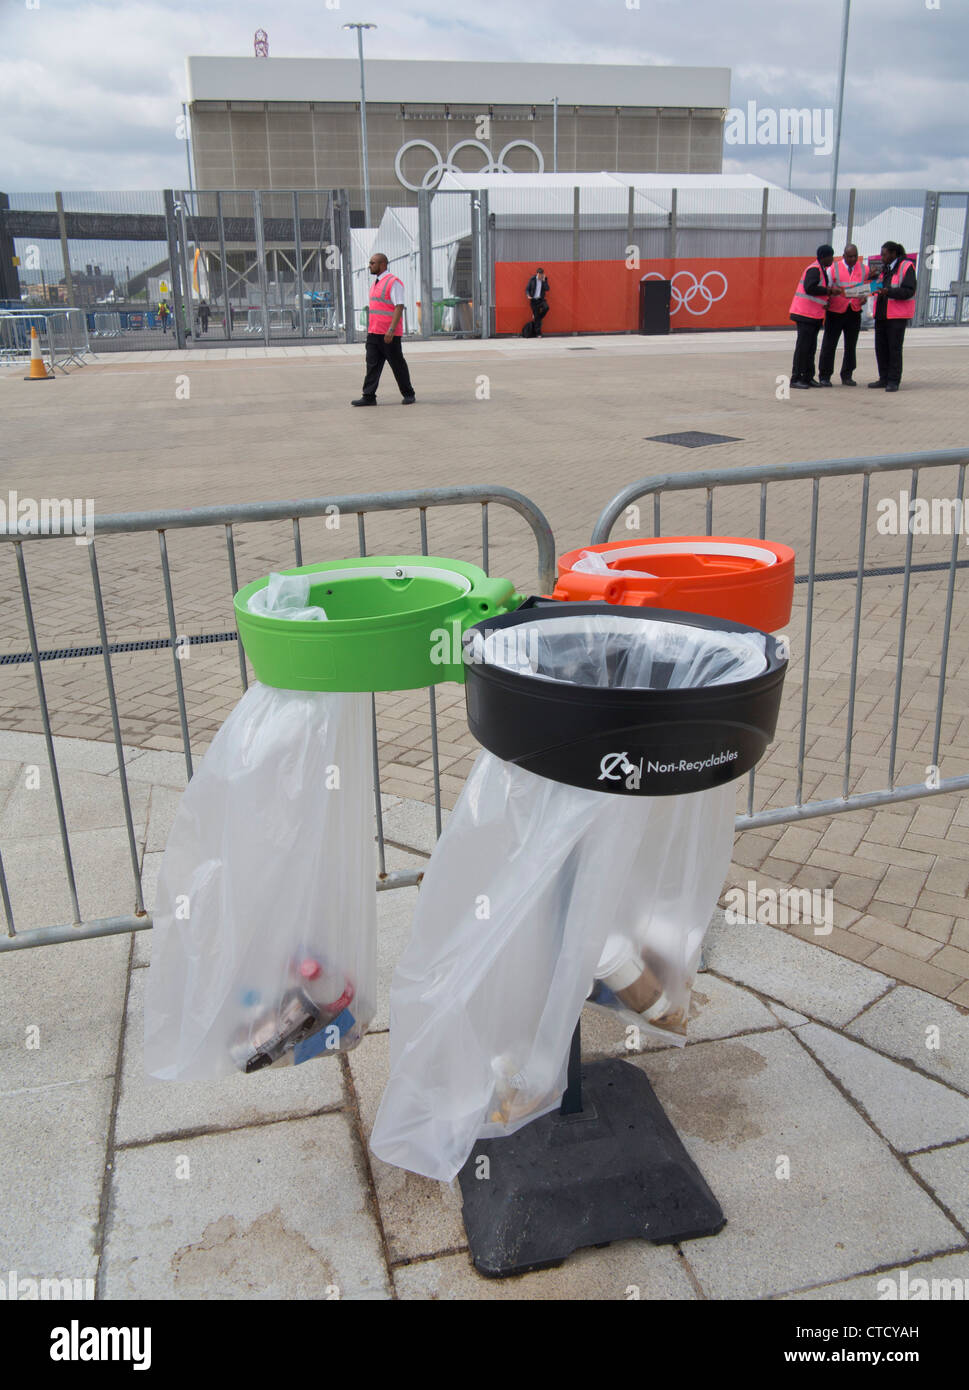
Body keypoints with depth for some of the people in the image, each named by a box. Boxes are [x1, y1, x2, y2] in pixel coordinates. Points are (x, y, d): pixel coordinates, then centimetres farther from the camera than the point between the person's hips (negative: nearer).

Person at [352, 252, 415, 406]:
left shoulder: (393, 282, -10)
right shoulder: (377, 283, 18)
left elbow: (399, 307, -18)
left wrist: (391, 330, -26)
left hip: (389, 335, -8)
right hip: (374, 333, 8)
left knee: (397, 365, 1)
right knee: (372, 364, 1)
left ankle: (408, 395, 12)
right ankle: (368, 396, 0)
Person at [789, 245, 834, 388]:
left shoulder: (821, 270, 18)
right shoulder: (814, 269, -14)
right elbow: (809, 288, -27)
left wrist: (825, 301, 8)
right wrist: (827, 290, -17)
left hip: (815, 315, 10)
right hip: (805, 313, -10)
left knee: (811, 347, 10)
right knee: (803, 346, -10)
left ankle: (808, 377, 14)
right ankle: (796, 378, -7)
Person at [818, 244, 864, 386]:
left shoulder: (863, 269, 8)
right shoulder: (834, 268, -3)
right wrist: (832, 290, -26)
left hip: (854, 311, 4)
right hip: (836, 311, -4)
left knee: (851, 345, 9)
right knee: (829, 344, -3)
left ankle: (847, 376, 18)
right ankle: (824, 376, 4)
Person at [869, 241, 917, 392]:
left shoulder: (906, 267, -6)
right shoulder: (884, 268, 17)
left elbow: (908, 291, -16)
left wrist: (888, 291, -27)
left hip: (897, 315, -7)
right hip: (881, 314, 7)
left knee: (894, 348, -8)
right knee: (881, 347, 5)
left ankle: (893, 381, -5)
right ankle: (884, 379, 12)